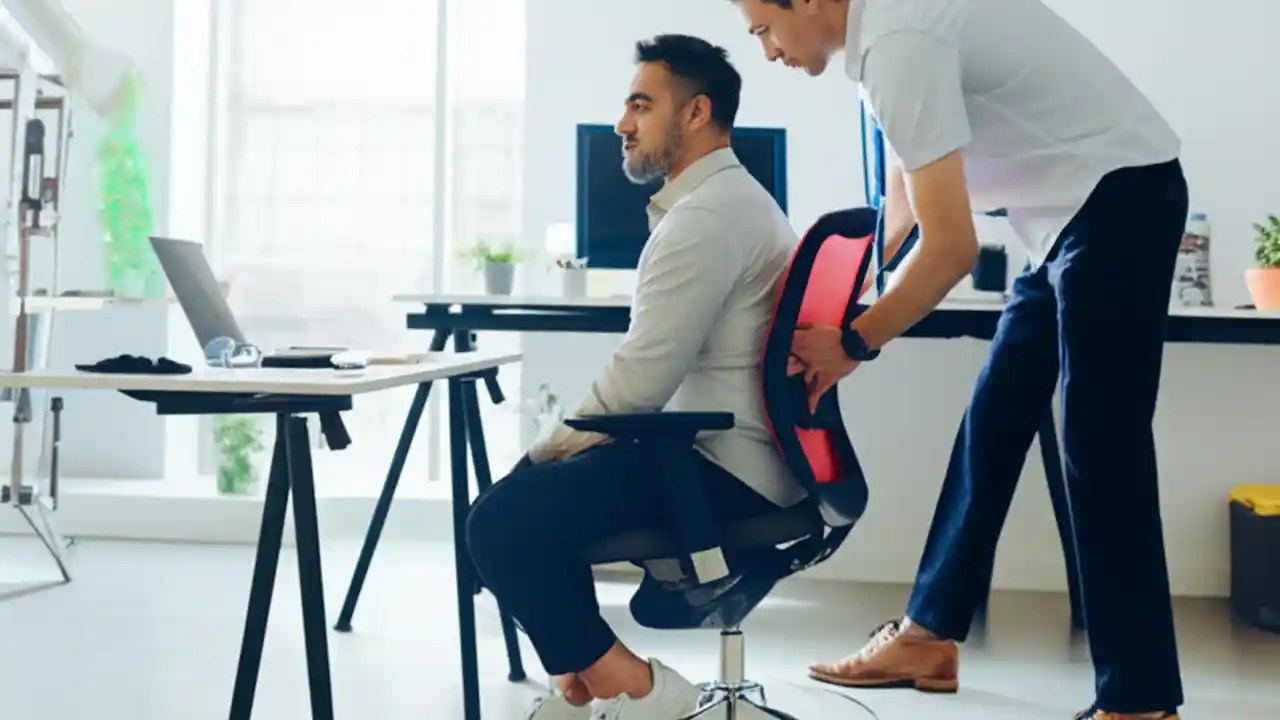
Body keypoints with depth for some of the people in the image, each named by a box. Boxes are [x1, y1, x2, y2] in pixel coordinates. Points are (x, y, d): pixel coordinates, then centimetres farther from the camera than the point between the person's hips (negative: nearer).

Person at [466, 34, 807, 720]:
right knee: (530, 487, 18)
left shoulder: (705, 216, -17)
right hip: (722, 455, 11)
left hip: (722, 470, -11)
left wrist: (545, 449, -5)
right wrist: (546, 456, 14)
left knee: (503, 524, -21)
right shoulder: (730, 199, 19)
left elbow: (640, 379, -22)